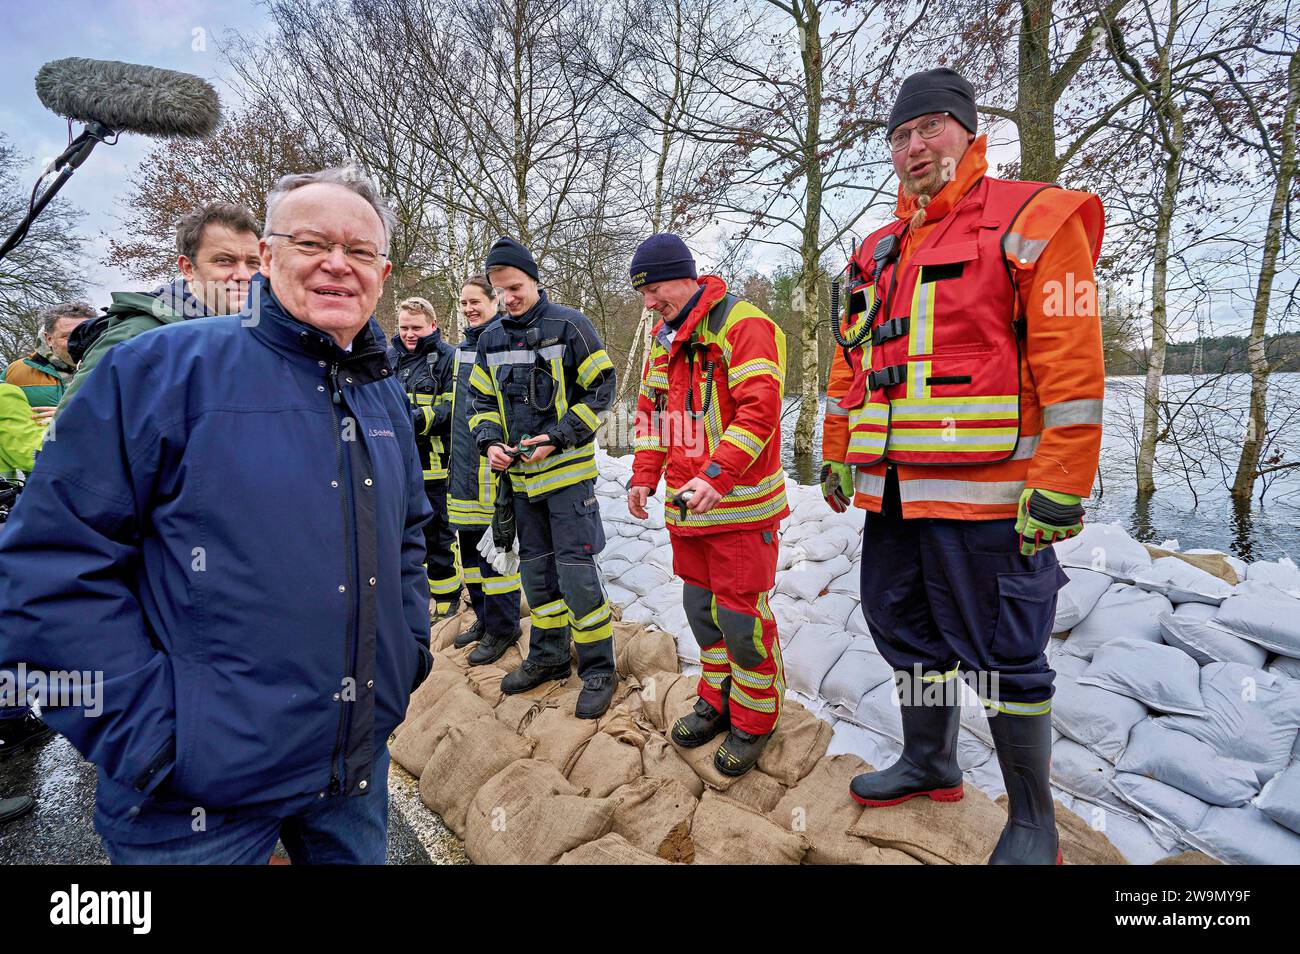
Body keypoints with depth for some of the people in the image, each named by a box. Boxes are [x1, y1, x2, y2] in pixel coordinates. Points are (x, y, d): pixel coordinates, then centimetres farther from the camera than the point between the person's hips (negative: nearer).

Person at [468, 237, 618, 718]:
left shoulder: (569, 325, -7)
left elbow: (601, 390, -8)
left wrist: (558, 437, -15)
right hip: (521, 476, 6)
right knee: (536, 569, 15)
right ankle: (549, 656, 32)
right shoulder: (491, 339, 10)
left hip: (568, 469, -6)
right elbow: (482, 400, 16)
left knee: (576, 570, -7)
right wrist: (490, 441, -4)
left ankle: (599, 669, 9)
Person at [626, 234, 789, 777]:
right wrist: (644, 476, 8)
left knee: (740, 616, 0)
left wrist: (717, 475, -31)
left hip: (740, 503, -8)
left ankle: (755, 721, 21)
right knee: (700, 605, 16)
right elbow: (651, 410, 18)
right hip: (686, 502, 8)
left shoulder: (743, 325, -12)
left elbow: (760, 409, -22)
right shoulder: (664, 336, 13)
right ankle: (718, 700, 36)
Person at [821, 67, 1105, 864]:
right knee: (909, 632, 18)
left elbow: (1071, 363, -11)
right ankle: (930, 763, 40)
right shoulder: (879, 252, 18)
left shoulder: (1031, 220, -3)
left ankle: (1034, 825, 24)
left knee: (1002, 655, 3)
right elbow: (851, 364, 21)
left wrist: (1061, 485, -16)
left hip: (983, 492, -7)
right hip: (892, 491, 7)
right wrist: (837, 457, 18)